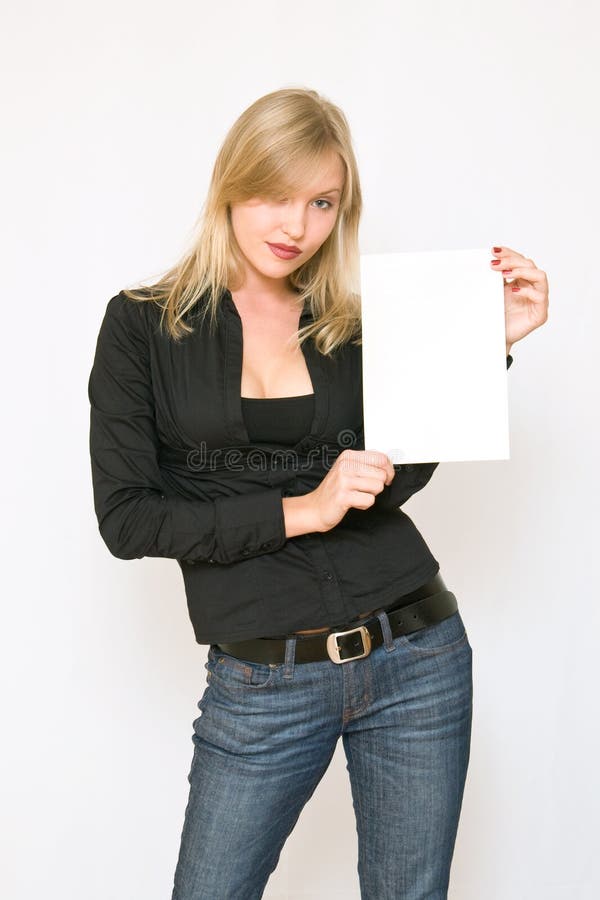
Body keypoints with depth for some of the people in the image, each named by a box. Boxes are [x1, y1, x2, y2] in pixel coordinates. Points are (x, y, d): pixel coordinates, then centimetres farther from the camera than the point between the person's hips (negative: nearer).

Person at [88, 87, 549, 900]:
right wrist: (298, 511, -17)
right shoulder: (144, 325, -3)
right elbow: (125, 518, -9)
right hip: (262, 682, -2)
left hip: (416, 656, 3)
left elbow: (401, 475, 3)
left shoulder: (353, 324, 6)